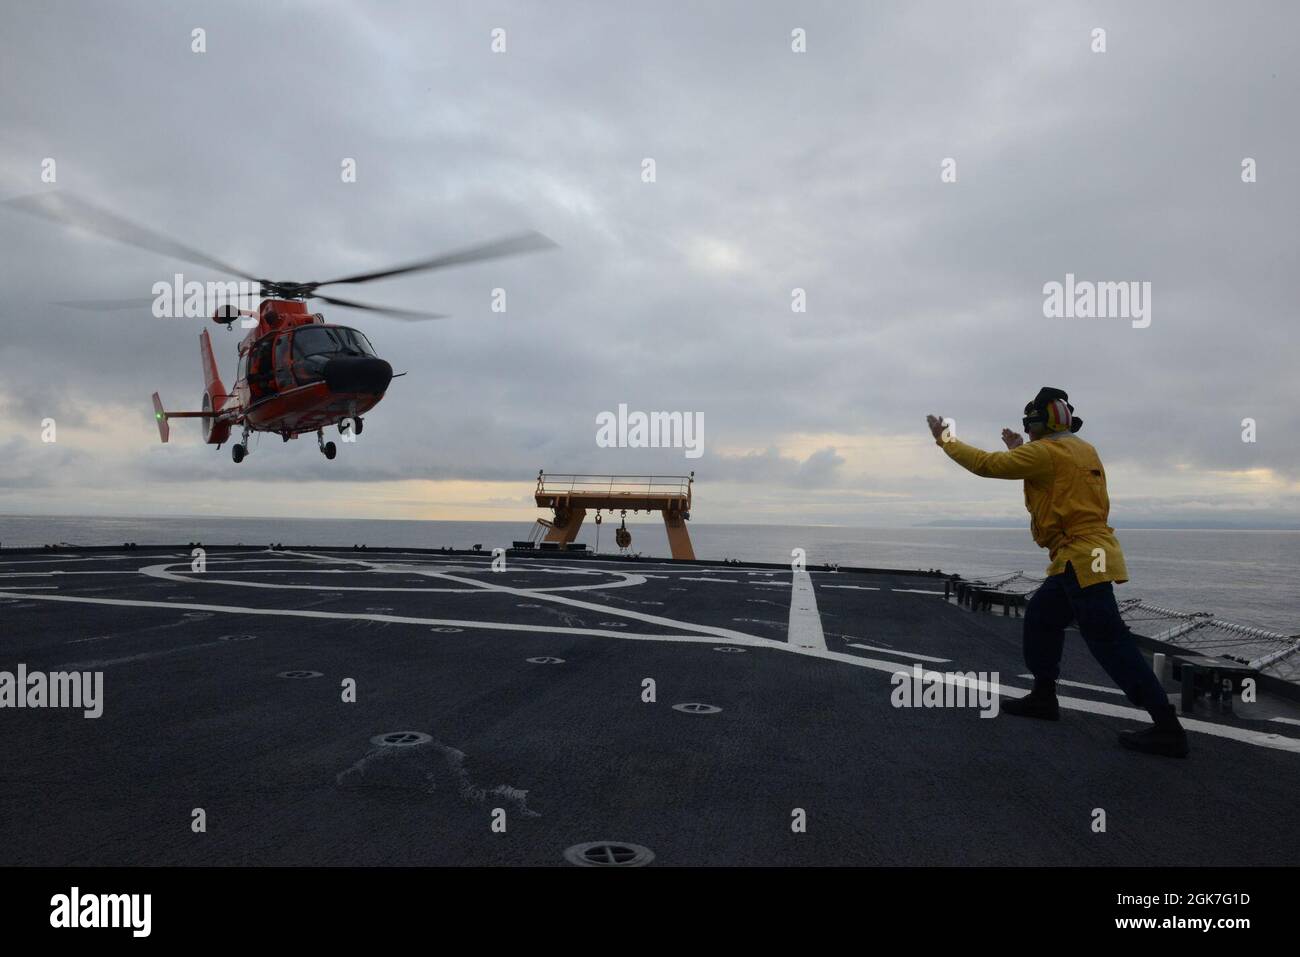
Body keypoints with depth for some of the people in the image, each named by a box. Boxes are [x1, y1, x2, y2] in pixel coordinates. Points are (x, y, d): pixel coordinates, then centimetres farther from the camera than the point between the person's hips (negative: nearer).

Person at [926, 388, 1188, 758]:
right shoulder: (1081, 450, 15)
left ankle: (1167, 728, -9)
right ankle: (1043, 696, 27)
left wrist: (946, 439, 1)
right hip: (1085, 555, 10)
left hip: (1082, 559, -10)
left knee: (1110, 642, -10)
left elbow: (986, 464, -10)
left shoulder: (1045, 452, -12)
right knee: (1040, 615, 20)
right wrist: (1020, 449, 31)